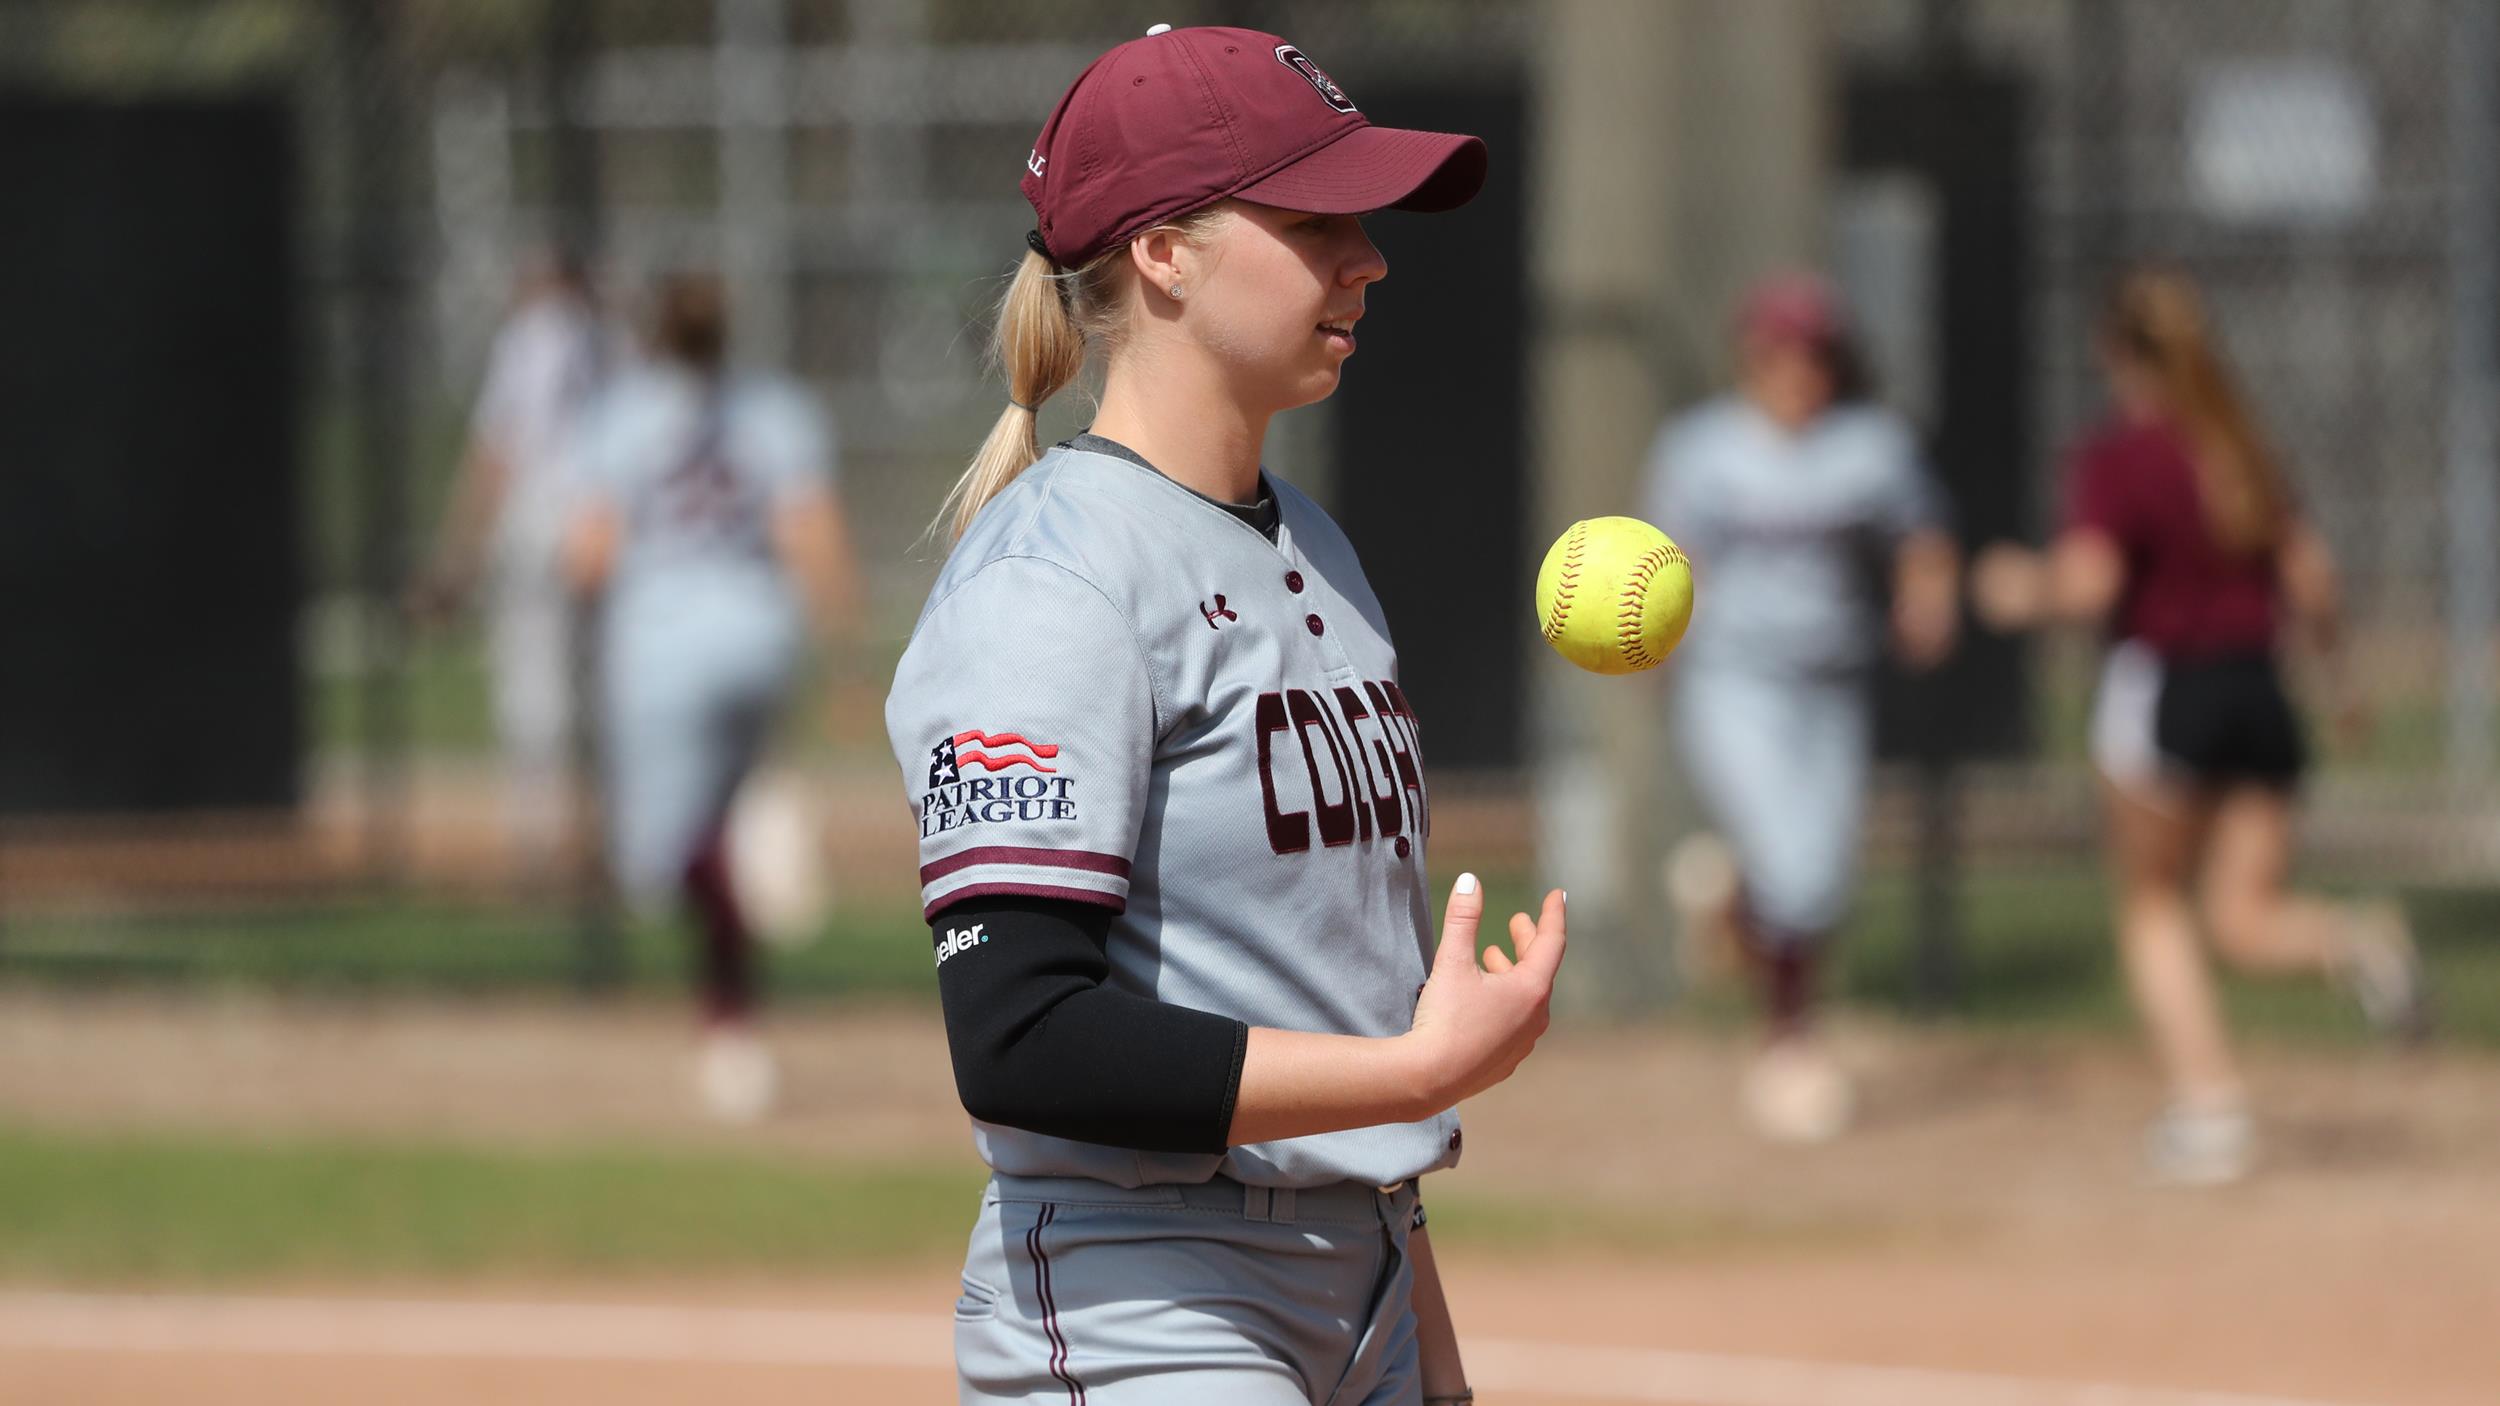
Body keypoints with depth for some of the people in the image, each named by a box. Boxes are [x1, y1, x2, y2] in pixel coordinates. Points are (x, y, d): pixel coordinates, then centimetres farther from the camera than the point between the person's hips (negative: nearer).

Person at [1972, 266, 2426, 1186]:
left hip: (2162, 688, -5)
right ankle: (2355, 939, -25)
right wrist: (2339, 673, 23)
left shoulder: (2116, 459, -8)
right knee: (2246, 921, 7)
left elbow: (2086, 582, -19)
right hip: (2260, 691, 5)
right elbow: (2310, 579, 9)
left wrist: (2021, 593, 2)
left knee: (2153, 907, 12)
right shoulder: (2247, 451, 10)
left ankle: (2208, 1108, 4)